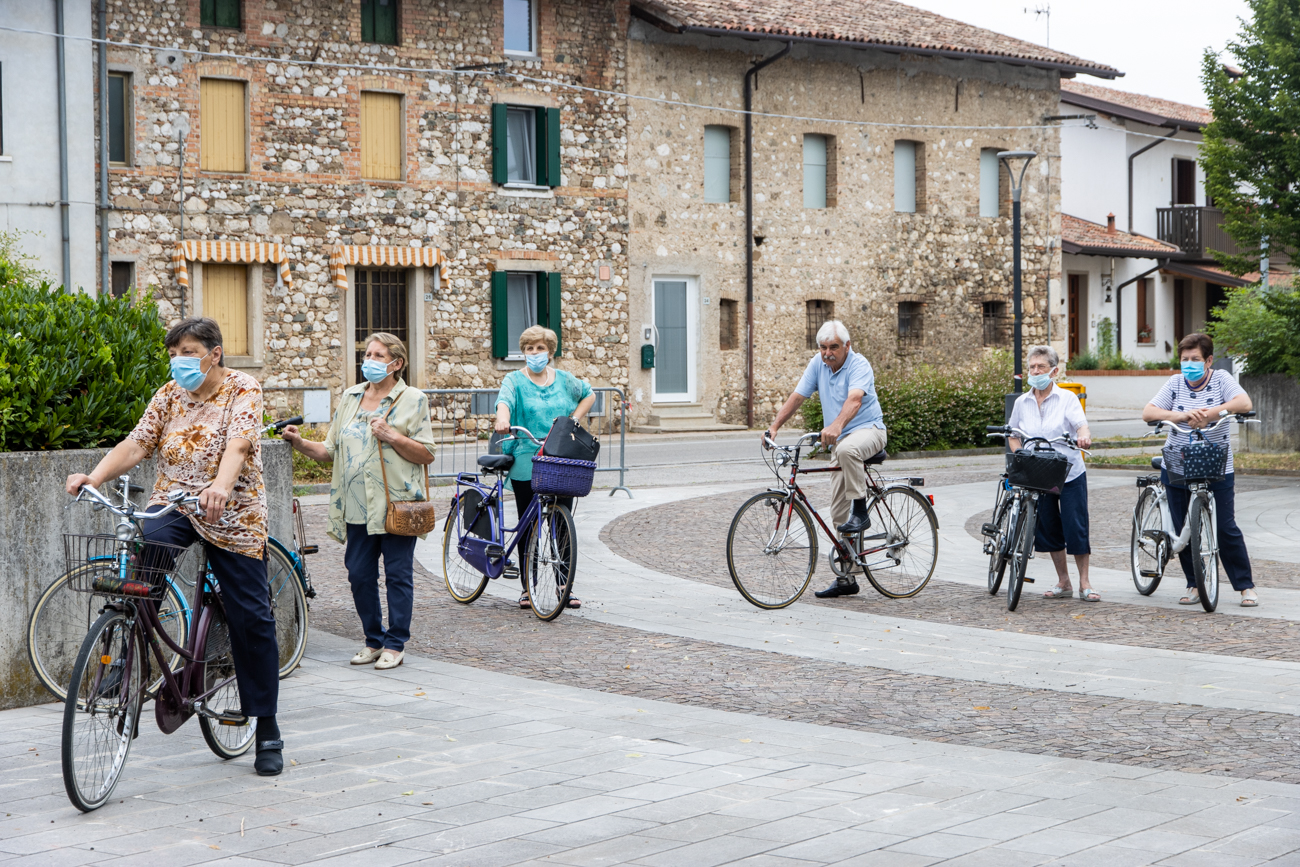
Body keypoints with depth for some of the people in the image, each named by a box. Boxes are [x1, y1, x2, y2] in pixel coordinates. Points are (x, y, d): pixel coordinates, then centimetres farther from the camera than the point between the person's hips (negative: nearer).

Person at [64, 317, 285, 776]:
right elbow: (135, 445, -1)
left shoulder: (243, 390, -7)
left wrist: (221, 486, -44)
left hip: (231, 515, -3)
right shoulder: (169, 395, 8)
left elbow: (237, 445, -24)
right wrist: (94, 477, -19)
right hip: (172, 506, 3)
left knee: (251, 618, -3)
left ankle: (267, 729, 7)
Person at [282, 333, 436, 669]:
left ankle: (395, 644, 10)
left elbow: (427, 454, -5)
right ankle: (373, 640, 20)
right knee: (359, 574, 6)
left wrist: (391, 436, -16)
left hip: (397, 503, -5)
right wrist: (300, 443, -1)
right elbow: (331, 450, 15)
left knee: (397, 575, 0)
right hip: (358, 504, 5)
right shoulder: (350, 398, 14)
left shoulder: (412, 400, -1)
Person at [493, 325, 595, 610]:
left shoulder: (564, 380, 11)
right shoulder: (515, 380, 1)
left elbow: (589, 394, 28)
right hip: (525, 465, -2)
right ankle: (528, 587, 13)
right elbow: (504, 400, -20)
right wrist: (502, 419, -42)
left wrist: (575, 418, 12)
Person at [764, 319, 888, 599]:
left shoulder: (859, 366, -17)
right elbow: (797, 397, 3)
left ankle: (861, 511, -24)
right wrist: (774, 426, -10)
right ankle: (846, 578, 10)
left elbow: (854, 399, -35)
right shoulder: (818, 364, 2)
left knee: (846, 449, -42)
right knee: (839, 512, 4)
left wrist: (836, 426, -52)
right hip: (839, 440, 7)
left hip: (869, 430, -7)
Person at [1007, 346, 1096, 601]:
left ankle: (1084, 583, 6)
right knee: (1048, 529, 7)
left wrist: (1084, 436, -43)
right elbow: (1013, 434, 16)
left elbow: (1080, 424, -20)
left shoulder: (1067, 398, -5)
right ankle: (1063, 582, 19)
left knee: (1076, 527, -5)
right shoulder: (1022, 403, 6)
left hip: (1070, 474, -4)